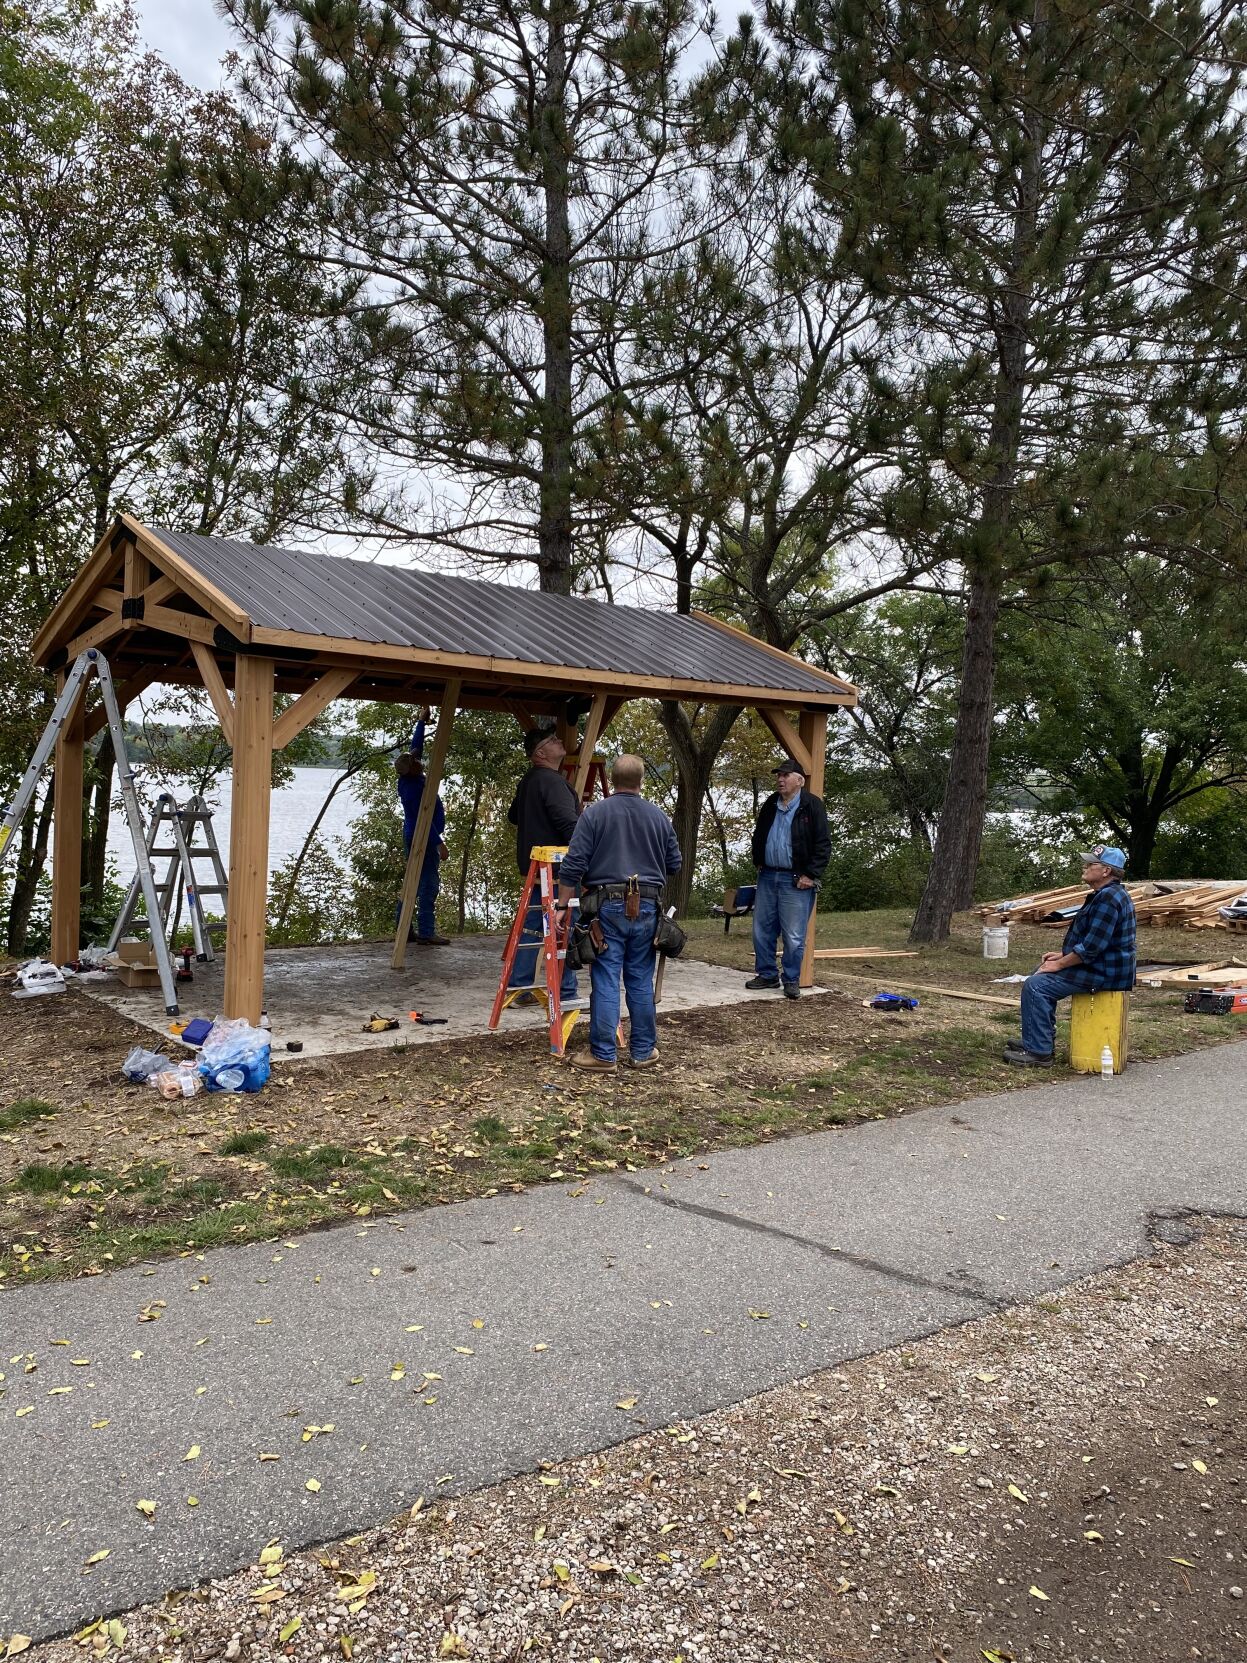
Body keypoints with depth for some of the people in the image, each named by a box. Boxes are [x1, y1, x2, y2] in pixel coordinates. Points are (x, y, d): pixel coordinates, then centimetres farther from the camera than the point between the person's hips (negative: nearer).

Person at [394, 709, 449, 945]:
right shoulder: (416, 788, -23)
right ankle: (426, 933, -8)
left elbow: (415, 747, 12)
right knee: (429, 884, -7)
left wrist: (422, 720, 15)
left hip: (412, 837, 10)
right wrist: (440, 843, -25)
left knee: (416, 881, 17)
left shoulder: (407, 779, 2)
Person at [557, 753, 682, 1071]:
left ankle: (603, 1054, 2)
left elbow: (573, 865, -8)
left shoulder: (594, 813, -3)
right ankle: (643, 1051, 17)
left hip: (607, 905, -3)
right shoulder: (659, 816, 6)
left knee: (606, 981, 0)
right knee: (641, 982, 10)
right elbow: (674, 865, 12)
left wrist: (562, 906, -2)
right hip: (647, 907, 3)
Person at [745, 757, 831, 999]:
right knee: (762, 930, 10)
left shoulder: (812, 805, -8)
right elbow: (758, 836, 26)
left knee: (794, 936, -2)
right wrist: (758, 862, 17)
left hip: (796, 880, -6)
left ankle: (791, 981, 11)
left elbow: (823, 844, -11)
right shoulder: (770, 804, 11)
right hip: (768, 877, 6)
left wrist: (810, 875, -14)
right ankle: (767, 974, 23)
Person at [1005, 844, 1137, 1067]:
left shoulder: (1109, 898, -21)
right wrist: (1062, 955, 13)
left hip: (1104, 973, -11)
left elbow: (1091, 947, -25)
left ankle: (1038, 1052, -13)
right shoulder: (1103, 894, 15)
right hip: (1099, 966, 11)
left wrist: (1059, 964, -15)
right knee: (1042, 977, 21)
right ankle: (1039, 1041, 24)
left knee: (1035, 986, -17)